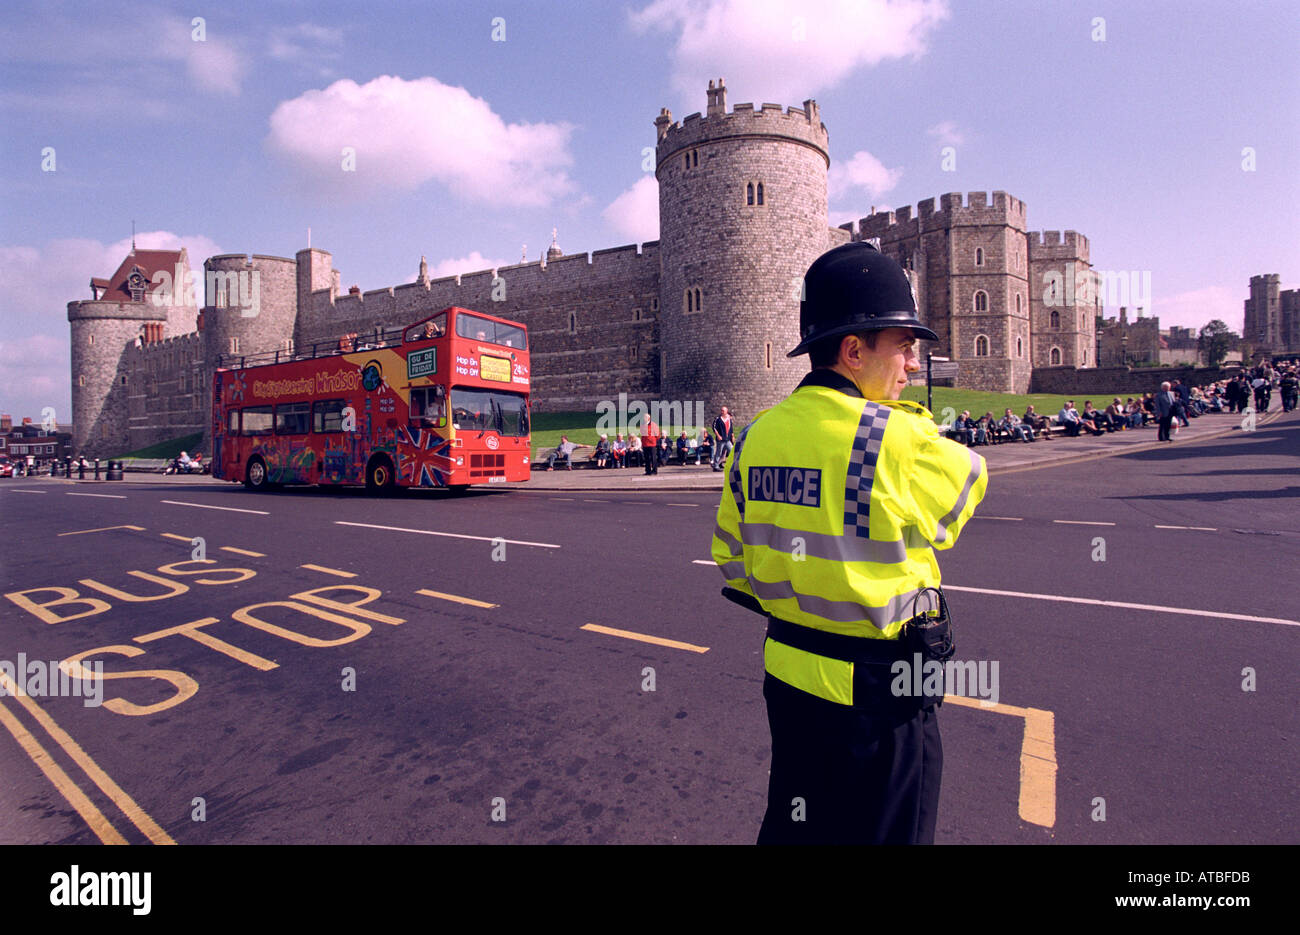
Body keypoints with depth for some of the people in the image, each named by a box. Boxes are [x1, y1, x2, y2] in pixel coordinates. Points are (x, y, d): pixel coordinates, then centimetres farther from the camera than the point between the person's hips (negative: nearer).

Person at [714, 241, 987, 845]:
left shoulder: (755, 437, -2)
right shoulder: (897, 439, -22)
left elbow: (731, 557, 6)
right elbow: (967, 478, 0)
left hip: (787, 674, 6)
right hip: (879, 690, -6)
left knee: (792, 825, 25)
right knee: (886, 831, 17)